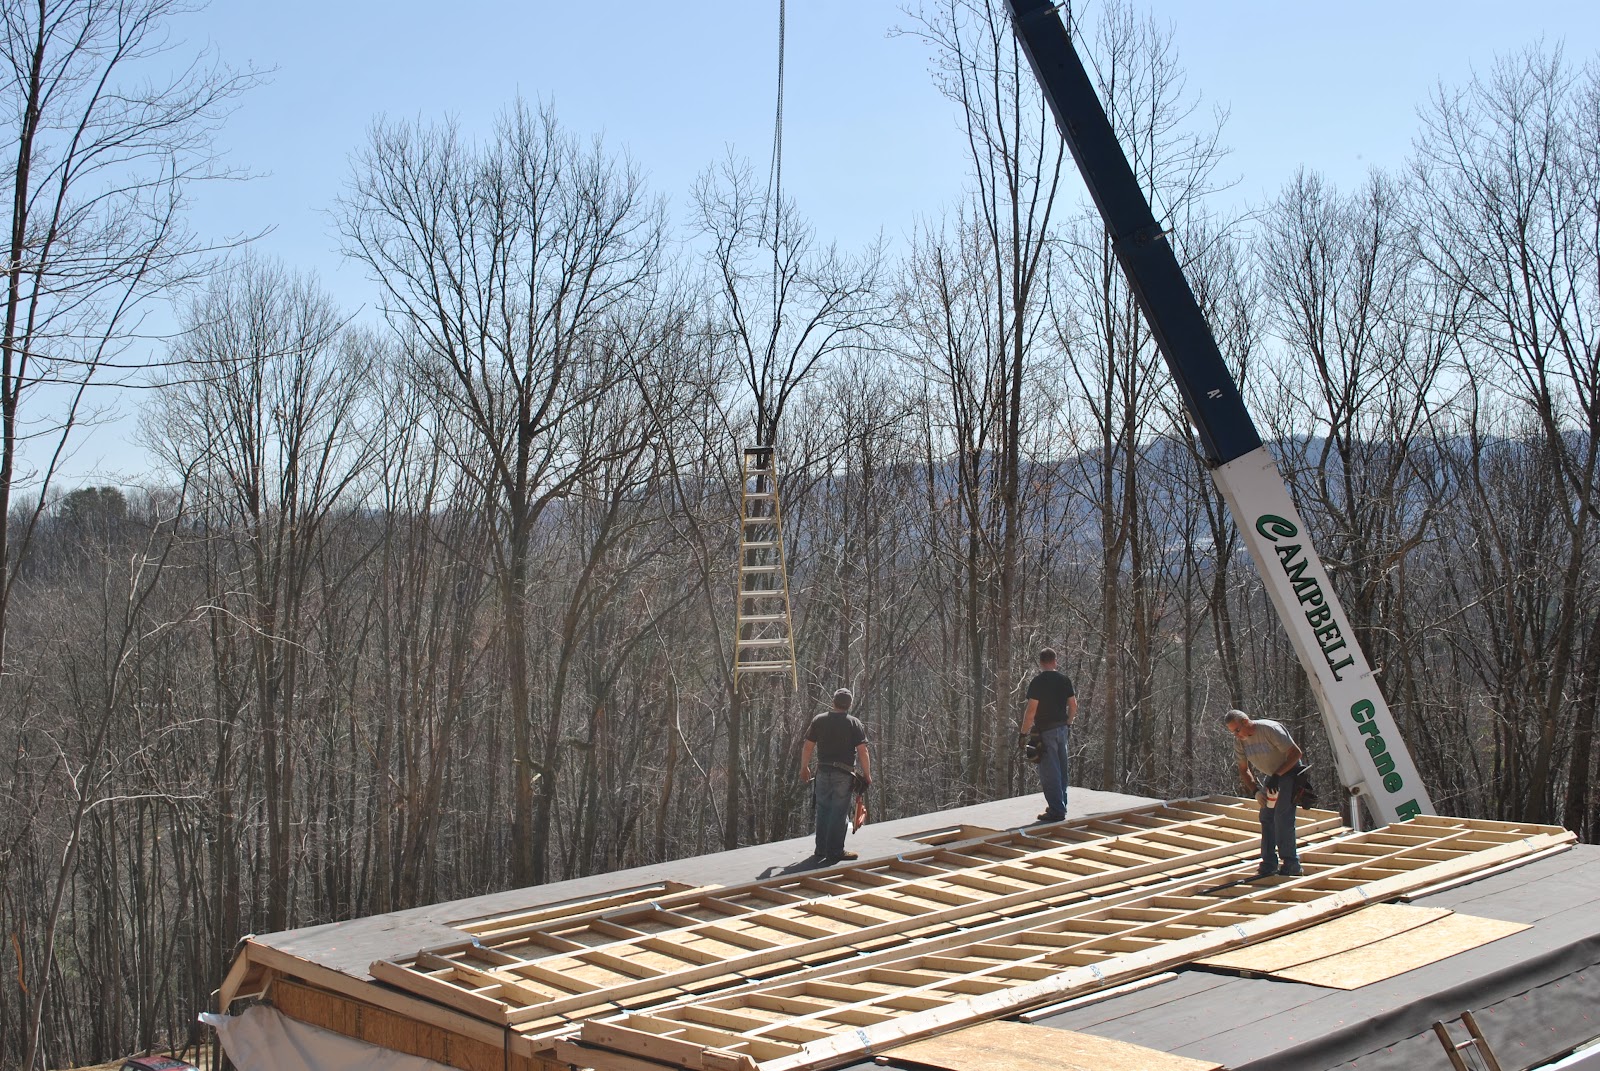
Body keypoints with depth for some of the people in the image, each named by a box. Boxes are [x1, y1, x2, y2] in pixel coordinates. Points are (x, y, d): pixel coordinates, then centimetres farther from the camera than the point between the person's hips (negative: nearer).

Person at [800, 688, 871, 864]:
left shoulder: (819, 720, 3)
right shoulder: (854, 723, -5)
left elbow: (808, 747, 5)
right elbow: (862, 752, -9)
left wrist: (804, 768, 18)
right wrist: (867, 774, 0)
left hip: (823, 772, 3)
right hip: (844, 774, -3)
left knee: (823, 810, 13)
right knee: (839, 812, 1)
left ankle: (821, 850, 20)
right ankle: (835, 851, 3)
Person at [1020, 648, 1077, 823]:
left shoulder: (1037, 681, -13)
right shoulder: (1064, 679, 5)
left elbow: (1031, 710, -17)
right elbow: (1073, 705, 8)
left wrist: (1024, 732, -10)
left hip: (1045, 731, -7)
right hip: (1062, 728, 7)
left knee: (1049, 772, -3)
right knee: (1061, 770, 17)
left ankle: (1056, 810, -4)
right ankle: (1060, 805, 27)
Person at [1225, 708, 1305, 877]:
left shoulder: (1270, 729, -27)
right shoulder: (1239, 740, -6)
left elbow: (1296, 753, -24)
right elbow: (1243, 769, 5)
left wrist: (1277, 775, -29)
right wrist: (1255, 790, -10)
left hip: (1289, 772, -7)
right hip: (1270, 776, 7)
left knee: (1282, 818, -15)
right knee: (1266, 818, 1)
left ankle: (1291, 864, -10)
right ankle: (1269, 865, 5)